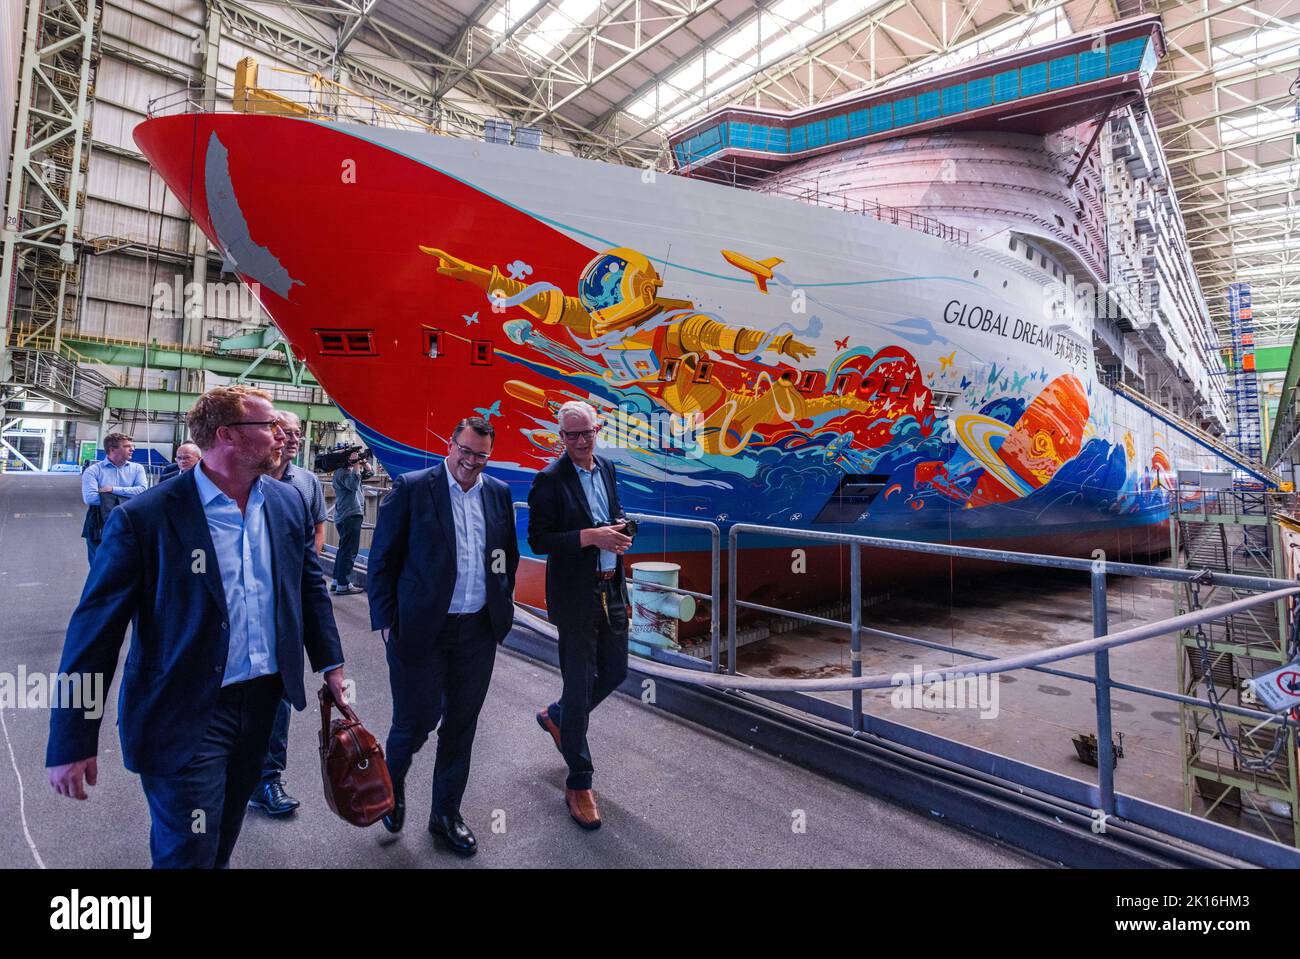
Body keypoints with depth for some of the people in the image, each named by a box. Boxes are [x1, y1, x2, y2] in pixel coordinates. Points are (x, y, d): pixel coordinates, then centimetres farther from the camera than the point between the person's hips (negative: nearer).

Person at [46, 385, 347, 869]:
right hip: (184, 715, -5)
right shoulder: (144, 517, -17)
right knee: (188, 853, 8)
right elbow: (96, 627, -13)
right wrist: (73, 742, -10)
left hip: (262, 700, 5)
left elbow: (310, 586, 9)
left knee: (222, 842, 24)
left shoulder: (289, 503, -1)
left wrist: (330, 664, 9)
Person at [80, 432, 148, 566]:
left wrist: (113, 490, -13)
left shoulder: (137, 468, 6)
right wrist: (126, 497, -14)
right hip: (100, 531, -1)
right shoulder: (93, 471, -1)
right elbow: (89, 497, -14)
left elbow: (143, 490, -9)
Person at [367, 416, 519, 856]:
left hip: (479, 630, 4)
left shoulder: (498, 493, 5)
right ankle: (392, 780, 42)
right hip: (421, 629, -4)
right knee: (415, 720, 7)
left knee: (462, 724, 14)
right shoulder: (411, 488, -7)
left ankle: (446, 814, 35)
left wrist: (503, 603, 7)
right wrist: (386, 621, -7)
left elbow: (509, 555, 14)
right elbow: (382, 559, -5)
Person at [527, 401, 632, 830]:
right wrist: (590, 537, -23)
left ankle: (555, 716, 45)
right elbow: (538, 540, -15)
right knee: (578, 686, 5)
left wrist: (619, 529, -2)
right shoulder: (550, 480, -13)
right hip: (576, 596, -7)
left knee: (615, 673, 16)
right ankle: (578, 785, 23)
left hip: (612, 591, 7)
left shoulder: (606, 469, 7)